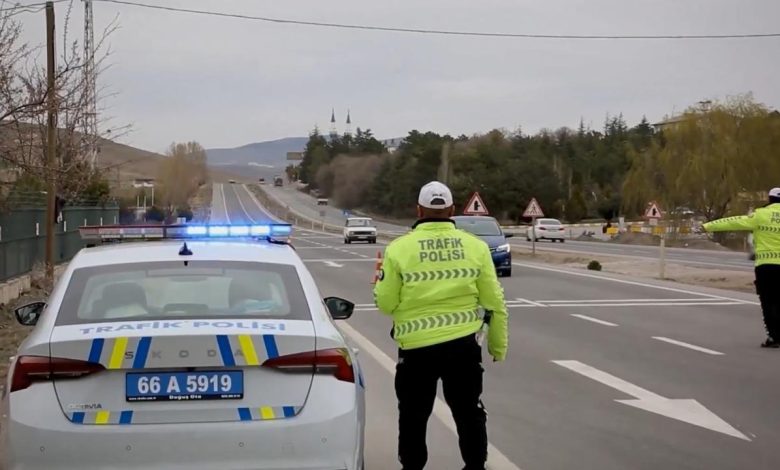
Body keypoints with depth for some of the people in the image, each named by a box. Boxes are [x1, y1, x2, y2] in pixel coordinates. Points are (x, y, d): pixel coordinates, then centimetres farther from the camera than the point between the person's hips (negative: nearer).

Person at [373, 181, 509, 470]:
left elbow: (386, 303, -3)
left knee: (413, 417, 13)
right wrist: (498, 345, 15)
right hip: (463, 345, 2)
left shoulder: (399, 248, -7)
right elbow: (494, 303, 3)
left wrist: (380, 280, 17)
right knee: (469, 413, 15)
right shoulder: (475, 246, 0)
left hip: (416, 348, -2)